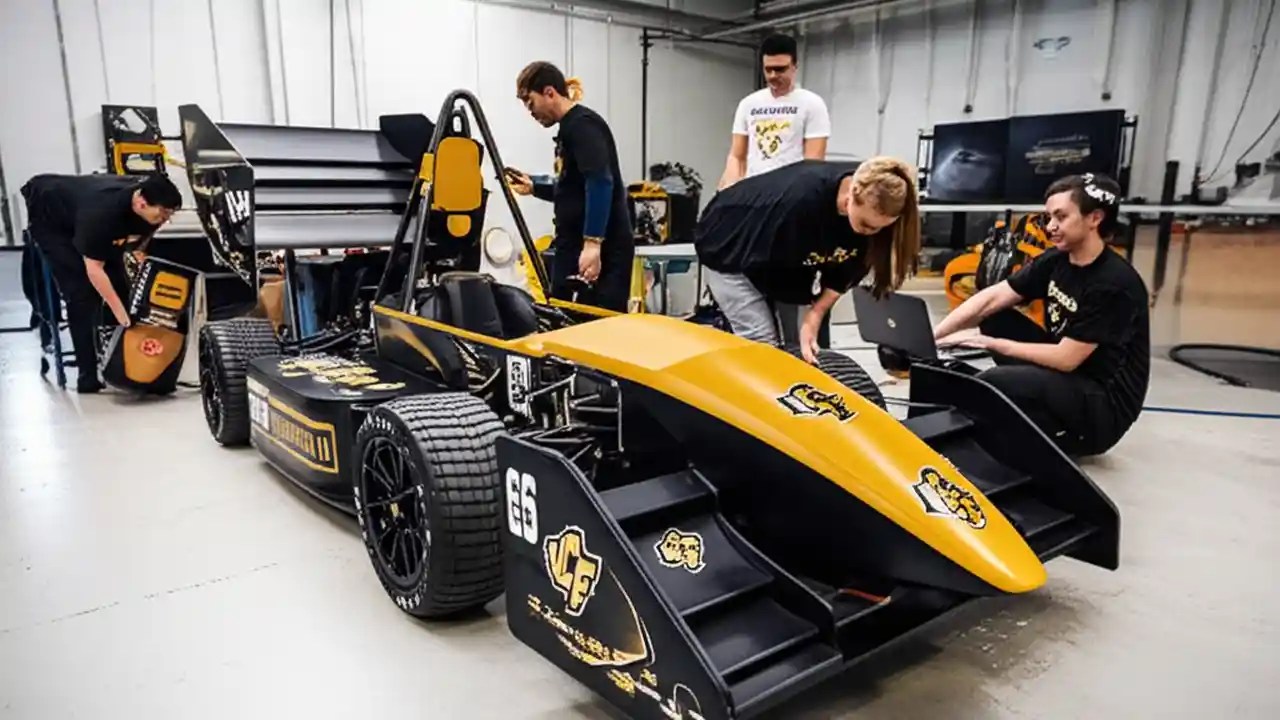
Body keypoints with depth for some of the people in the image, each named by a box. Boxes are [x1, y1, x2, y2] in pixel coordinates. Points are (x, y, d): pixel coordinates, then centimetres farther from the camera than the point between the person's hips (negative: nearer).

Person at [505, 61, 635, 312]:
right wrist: (533, 187, 17)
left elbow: (600, 185, -22)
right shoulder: (570, 128, 20)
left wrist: (592, 243, -29)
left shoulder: (583, 124, -9)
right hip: (575, 248, 10)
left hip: (603, 251, -10)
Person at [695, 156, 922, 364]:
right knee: (762, 344, -15)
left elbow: (846, 271, -8)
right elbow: (761, 264, -28)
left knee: (799, 344, 1)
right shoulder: (802, 197, -40)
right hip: (730, 251, -6)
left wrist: (815, 314, -16)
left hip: (789, 259, 6)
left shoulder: (868, 209, -21)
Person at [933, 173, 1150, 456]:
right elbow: (990, 299, -6)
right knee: (996, 319, -2)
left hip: (1105, 405, -8)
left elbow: (1066, 358, -23)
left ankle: (1065, 435, -1)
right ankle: (1031, 417, 4)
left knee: (989, 384, -28)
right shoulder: (1055, 261, 0)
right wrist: (932, 337, -16)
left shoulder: (1114, 283, -22)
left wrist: (990, 344, -20)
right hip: (1062, 377, 8)